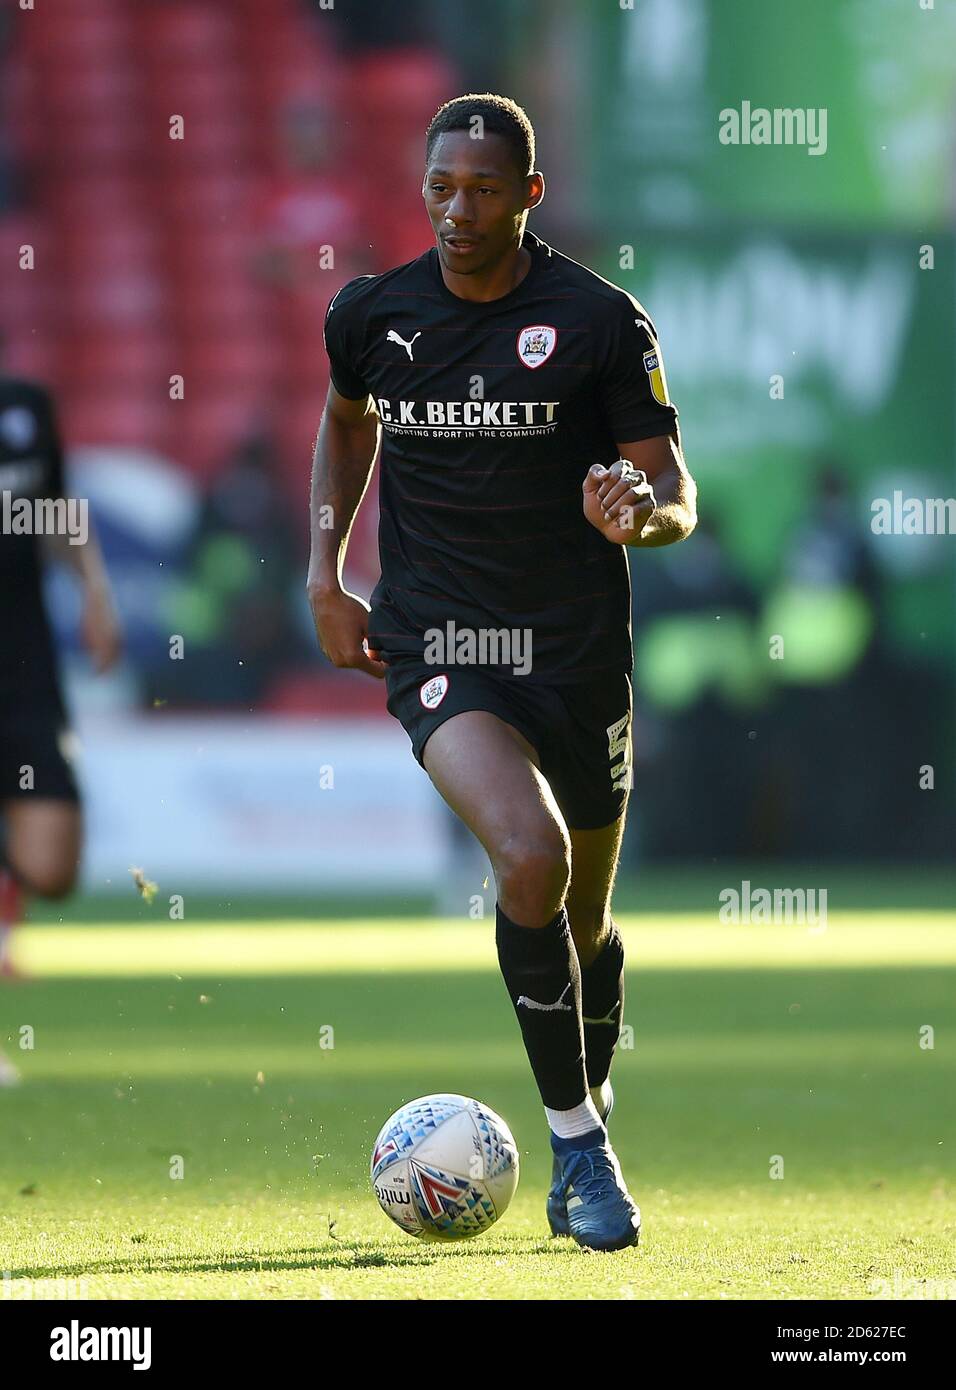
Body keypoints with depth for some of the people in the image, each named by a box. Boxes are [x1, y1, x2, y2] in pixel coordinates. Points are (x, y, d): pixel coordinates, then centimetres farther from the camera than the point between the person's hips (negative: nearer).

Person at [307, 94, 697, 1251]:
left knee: (584, 921, 12)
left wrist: (643, 508, -29)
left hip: (577, 652, 1)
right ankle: (576, 1145, -14)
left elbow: (678, 495, -5)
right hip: (433, 648, -1)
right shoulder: (372, 315, 1)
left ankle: (592, 1103, 42)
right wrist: (324, 571, 15)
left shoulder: (599, 321, -7)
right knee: (532, 857, -26)